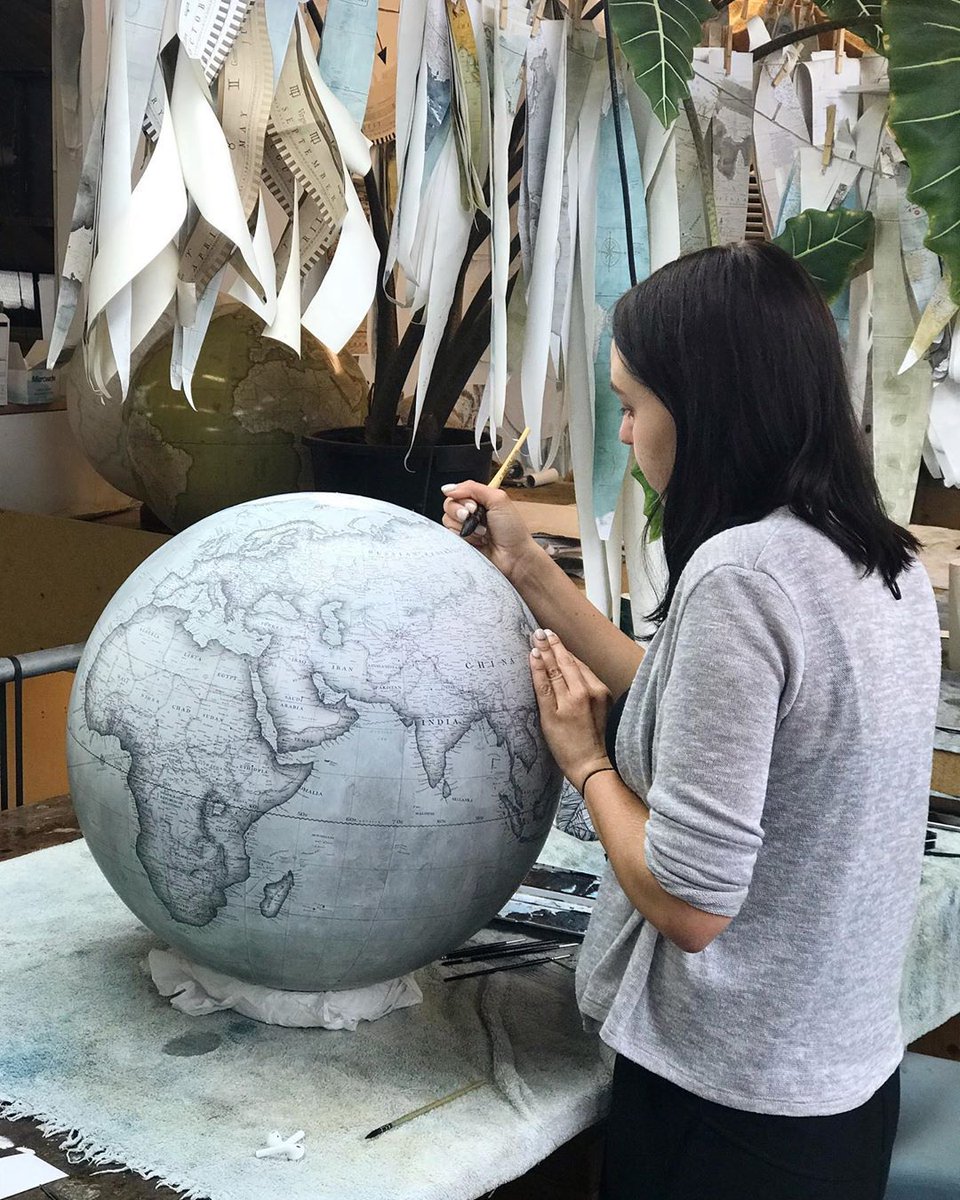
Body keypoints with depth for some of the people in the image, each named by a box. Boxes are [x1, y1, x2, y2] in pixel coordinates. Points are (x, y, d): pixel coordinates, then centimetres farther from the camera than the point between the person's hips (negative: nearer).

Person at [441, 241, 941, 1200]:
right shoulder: (886, 563, 1)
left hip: (729, 1105, -8)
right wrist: (527, 570, 12)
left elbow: (690, 901, -25)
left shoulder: (738, 574, -25)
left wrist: (586, 758, -8)